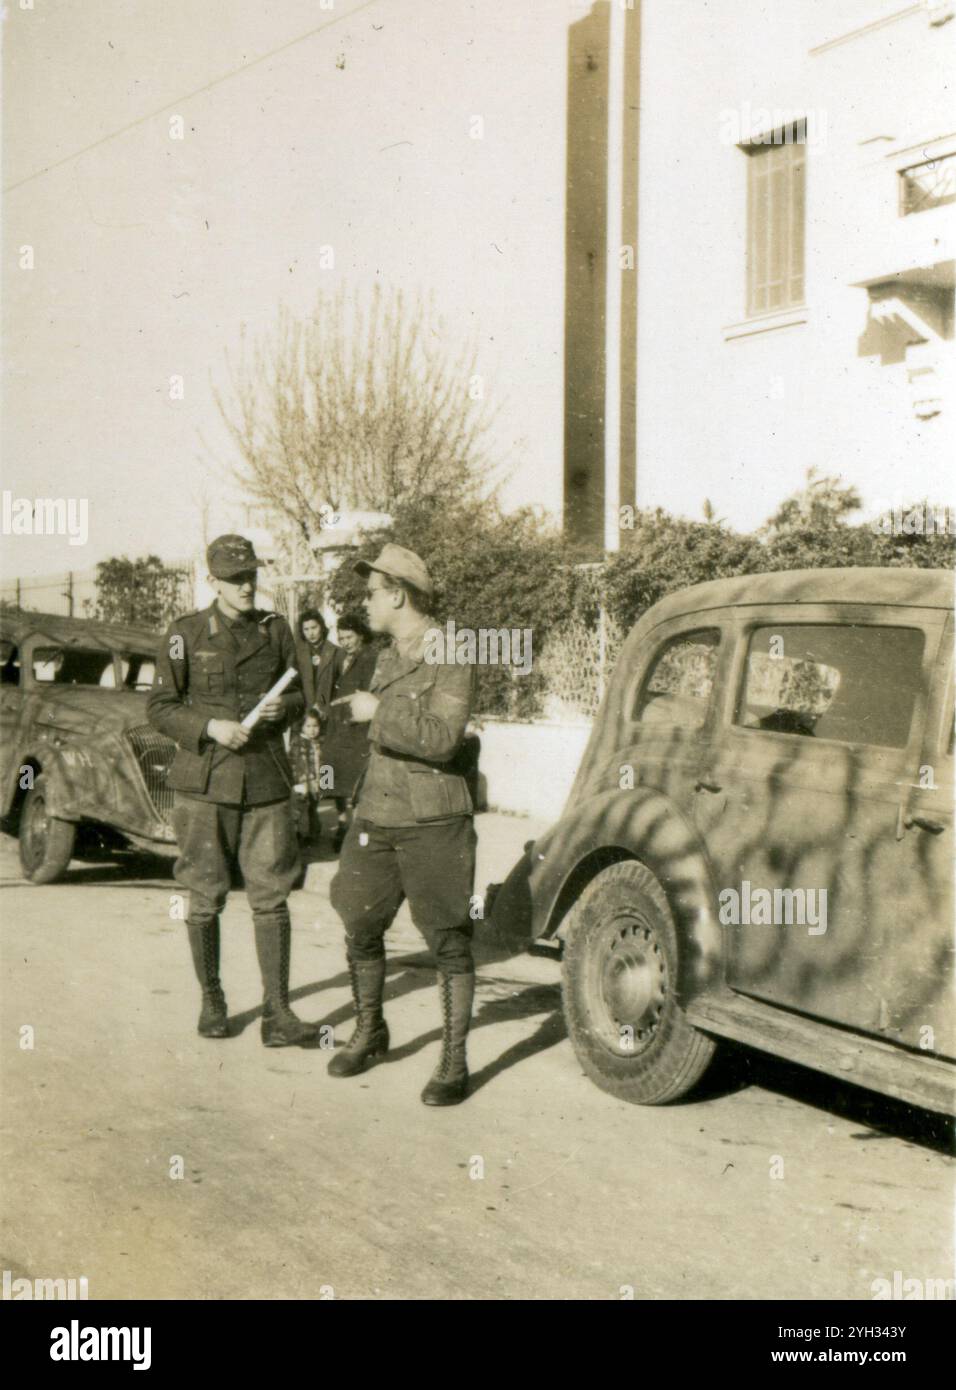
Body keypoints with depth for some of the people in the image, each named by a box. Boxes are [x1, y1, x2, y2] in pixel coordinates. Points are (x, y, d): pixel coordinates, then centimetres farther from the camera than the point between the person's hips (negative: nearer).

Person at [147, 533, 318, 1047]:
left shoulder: (275, 629, 7)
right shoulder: (186, 634, -3)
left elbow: (297, 696, 16)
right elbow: (159, 708, -2)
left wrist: (285, 706, -7)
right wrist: (210, 726, -17)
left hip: (266, 781, 2)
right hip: (205, 781, -2)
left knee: (272, 896, -3)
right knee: (206, 898, 6)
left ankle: (276, 1010, 1)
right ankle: (211, 999, 22)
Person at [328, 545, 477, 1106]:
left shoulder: (452, 657, -10)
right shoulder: (388, 658, 15)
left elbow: (442, 737, -22)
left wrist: (379, 711, -21)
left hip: (432, 822, -7)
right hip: (376, 817, 8)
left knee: (449, 942, -3)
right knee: (361, 928, 13)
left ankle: (454, 1061, 5)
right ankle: (369, 1033, 33)